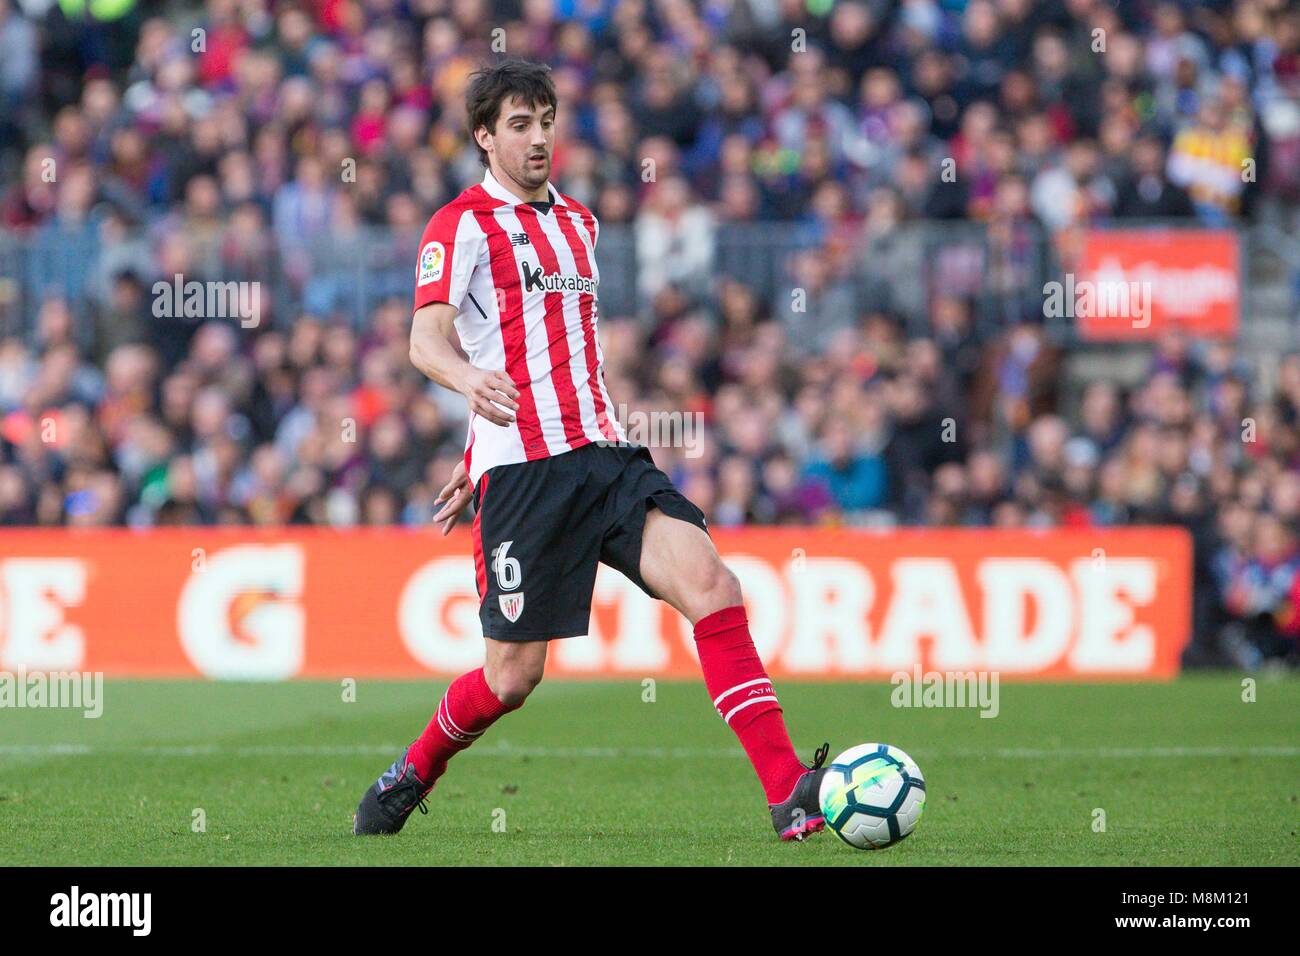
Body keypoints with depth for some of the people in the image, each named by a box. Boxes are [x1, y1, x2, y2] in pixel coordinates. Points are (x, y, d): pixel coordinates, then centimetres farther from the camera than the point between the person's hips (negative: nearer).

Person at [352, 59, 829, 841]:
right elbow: (427, 339, -15)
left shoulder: (579, 224, 21)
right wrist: (473, 381, -39)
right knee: (514, 675, -3)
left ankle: (790, 793, -24)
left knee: (712, 585, -17)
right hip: (522, 472, -5)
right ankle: (412, 776, 27)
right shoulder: (463, 225, -1)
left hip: (604, 455, 6)